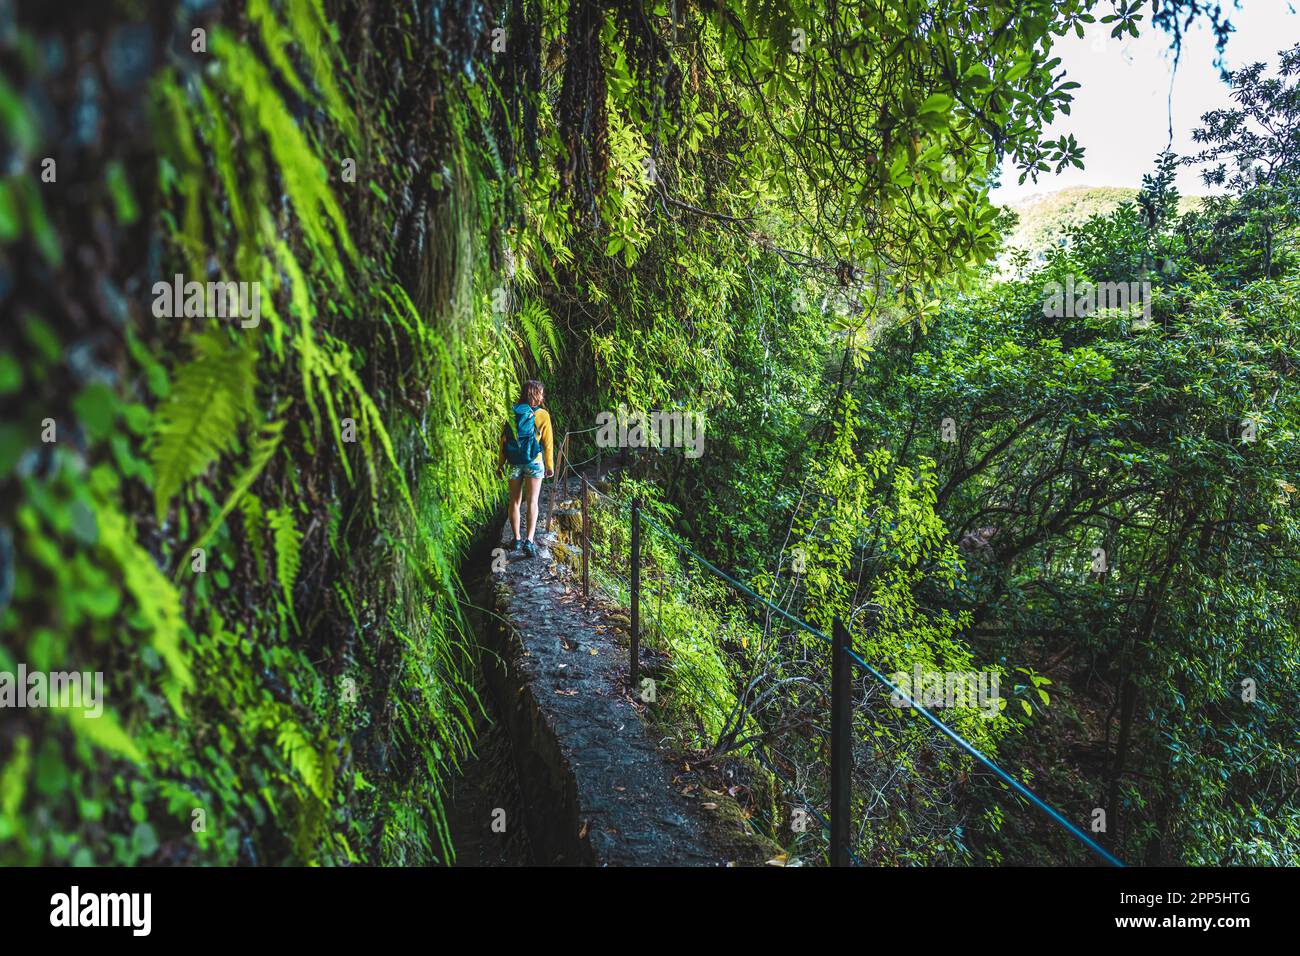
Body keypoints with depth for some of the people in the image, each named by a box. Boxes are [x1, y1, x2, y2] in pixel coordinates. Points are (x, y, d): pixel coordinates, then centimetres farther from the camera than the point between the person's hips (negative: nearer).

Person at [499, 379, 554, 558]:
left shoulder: (512, 413, 3)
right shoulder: (542, 415, -4)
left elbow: (503, 438, 4)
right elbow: (548, 442, -2)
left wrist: (500, 462, 10)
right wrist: (550, 465, 7)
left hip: (514, 463, 3)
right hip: (533, 462, -3)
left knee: (514, 501, 13)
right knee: (532, 502, -3)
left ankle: (517, 539, 17)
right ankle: (529, 541, -16)